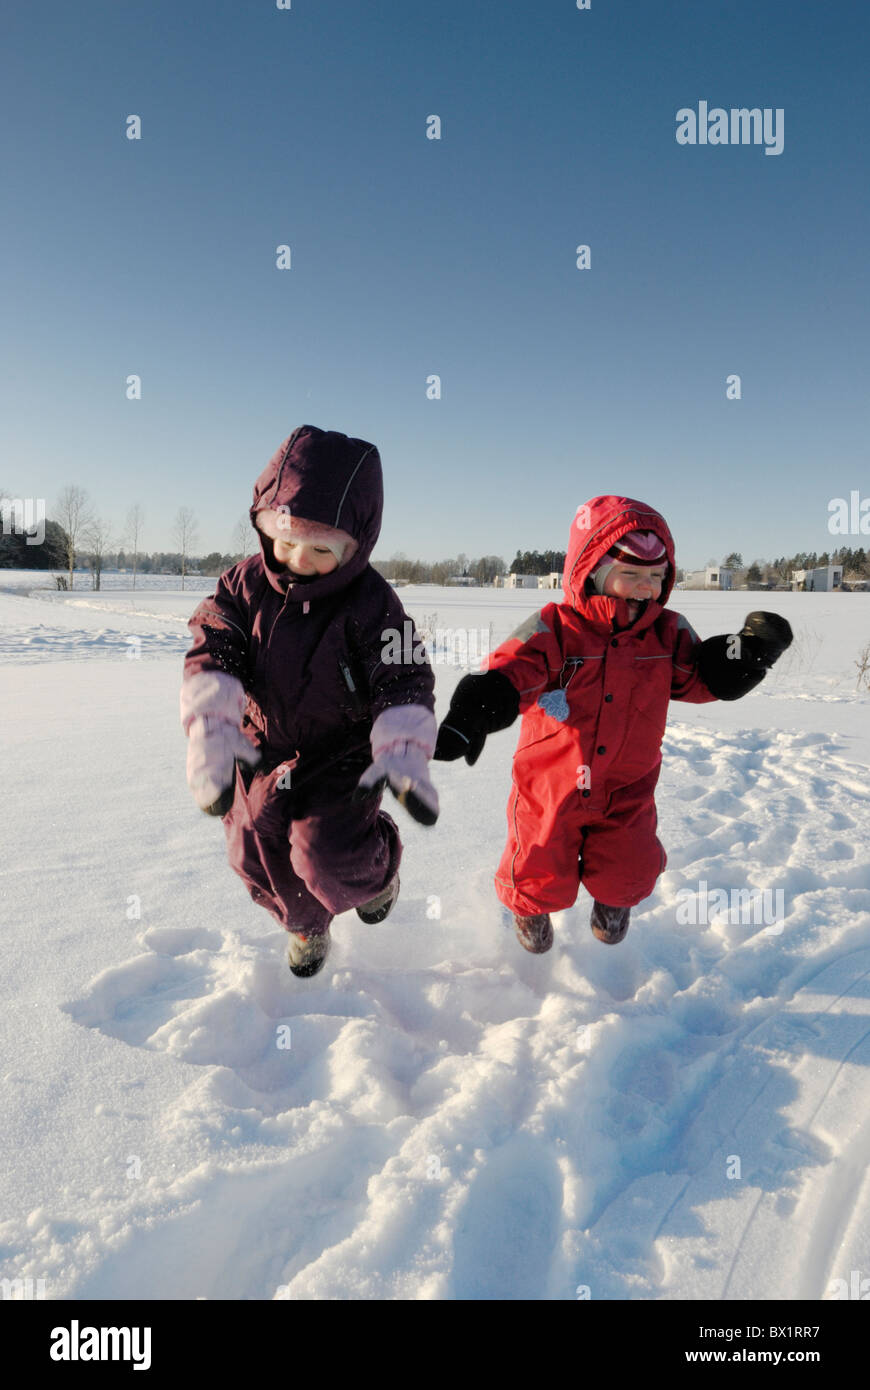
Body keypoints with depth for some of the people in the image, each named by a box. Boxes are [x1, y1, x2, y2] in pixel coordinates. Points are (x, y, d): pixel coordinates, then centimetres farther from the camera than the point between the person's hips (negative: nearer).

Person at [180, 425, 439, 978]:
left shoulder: (370, 602, -19)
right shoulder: (245, 585, -9)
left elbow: (403, 680, -25)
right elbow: (212, 654, -15)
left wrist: (403, 756, -40)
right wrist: (212, 733, -31)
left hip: (342, 756, -4)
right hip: (264, 753, 5)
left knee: (328, 854, -19)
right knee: (257, 851, 12)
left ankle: (378, 872, 20)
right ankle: (306, 926, 44)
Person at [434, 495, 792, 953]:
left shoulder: (668, 633, -5)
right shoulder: (551, 631, -19)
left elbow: (705, 678, -2)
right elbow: (505, 678, -29)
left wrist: (753, 647, -21)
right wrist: (467, 722, -48)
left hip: (627, 789, 3)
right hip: (550, 789, -2)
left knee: (627, 870, 4)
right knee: (542, 872, 8)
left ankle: (613, 901, 44)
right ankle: (531, 907, 48)